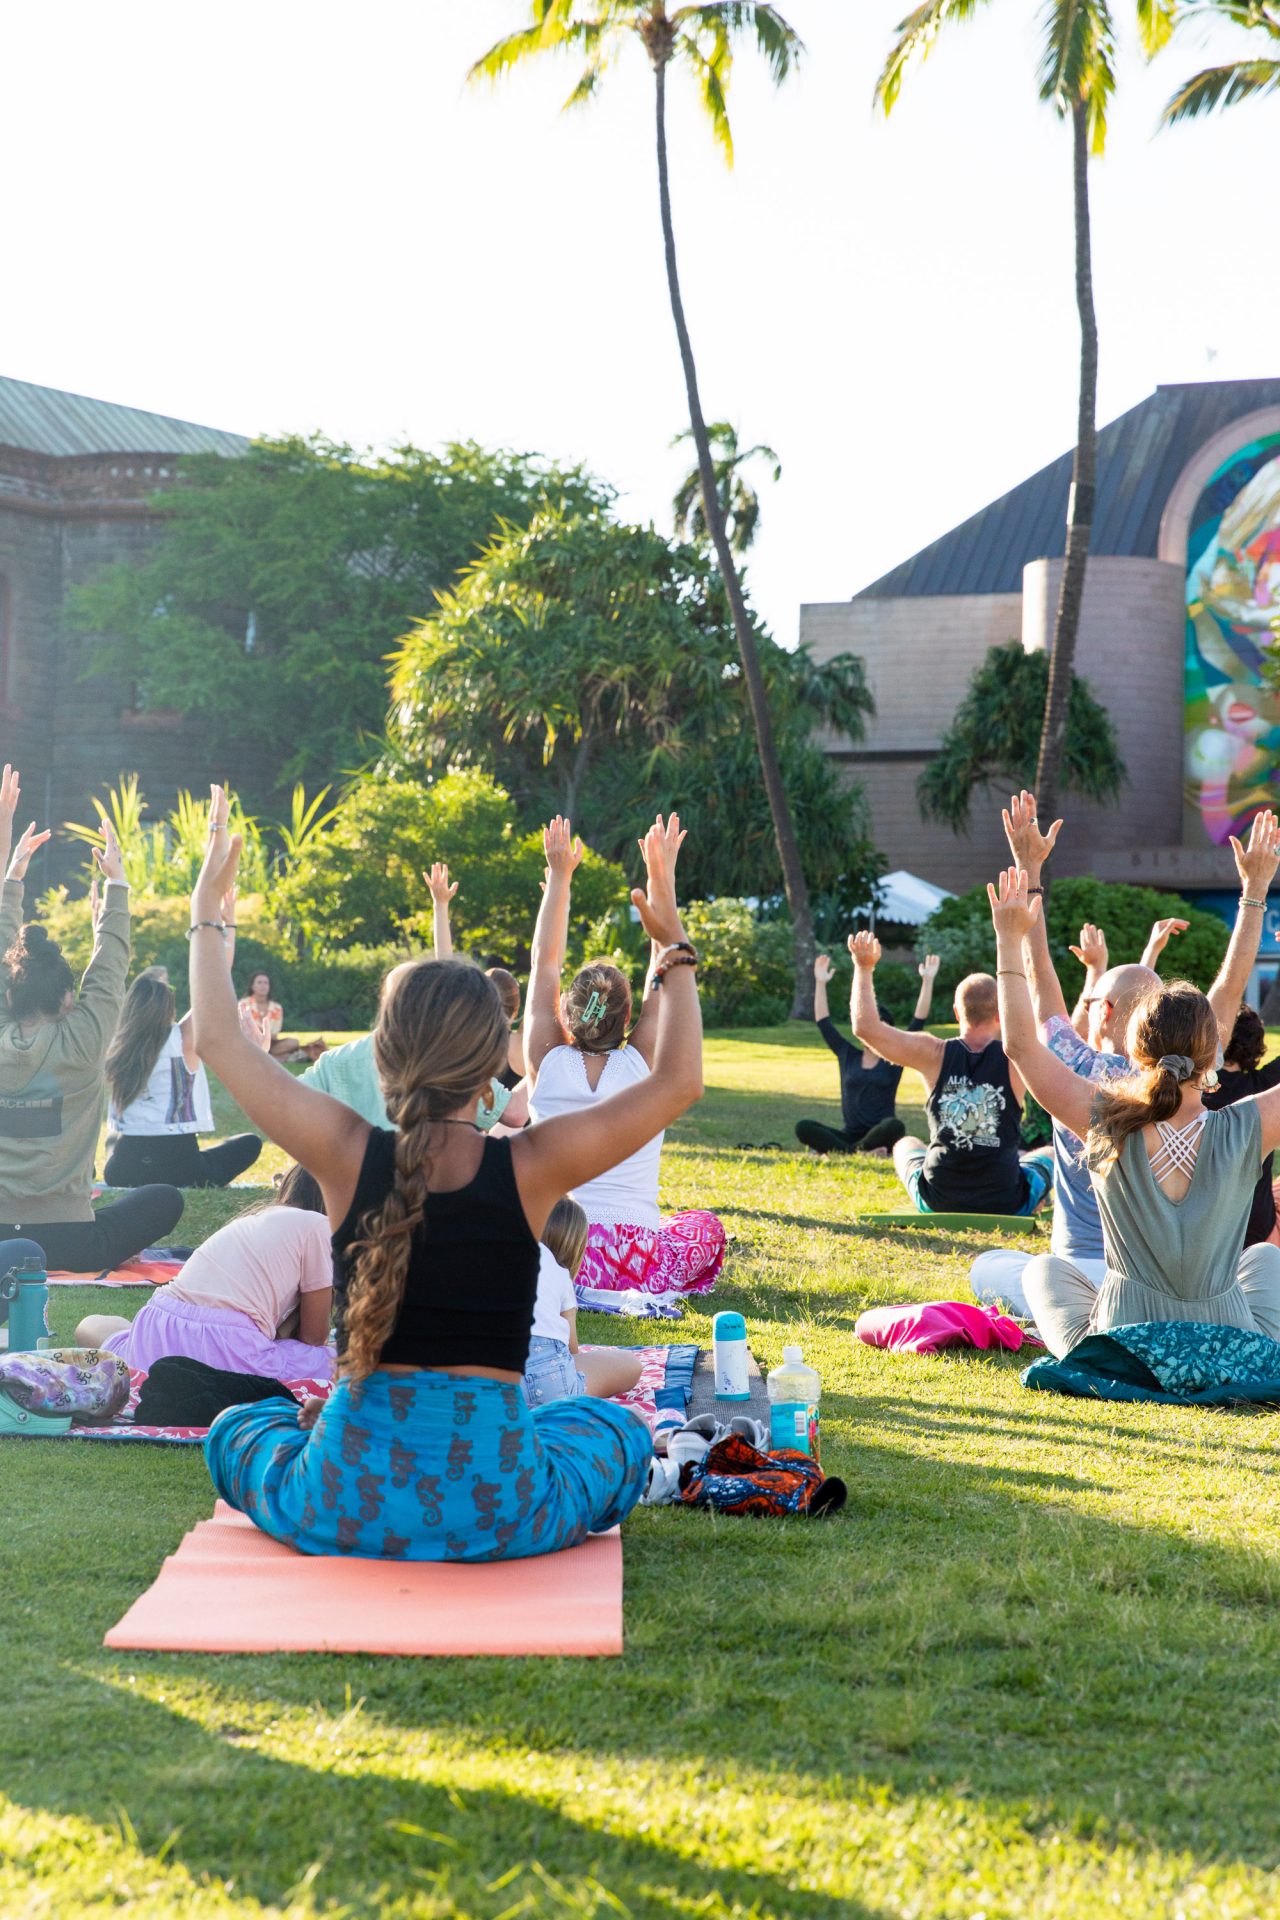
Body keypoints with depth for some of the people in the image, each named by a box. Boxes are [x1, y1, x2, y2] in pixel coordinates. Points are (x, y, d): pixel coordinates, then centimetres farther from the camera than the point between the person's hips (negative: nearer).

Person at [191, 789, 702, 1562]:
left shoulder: (348, 1155, -9)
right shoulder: (531, 1167, -10)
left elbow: (219, 1041, 4)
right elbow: (679, 1080, 2)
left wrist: (207, 911, 14)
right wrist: (675, 948, 9)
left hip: (347, 1500, 2)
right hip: (498, 1510, -1)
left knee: (235, 1429, 33)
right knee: (621, 1429, 29)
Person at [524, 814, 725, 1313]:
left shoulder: (547, 1063, -1)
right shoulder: (641, 1065, -3)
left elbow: (545, 964, 5)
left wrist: (560, 876, 7)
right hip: (635, 1253, 0)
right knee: (706, 1227, 30)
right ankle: (651, 1291, 3)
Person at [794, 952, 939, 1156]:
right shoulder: (847, 1056, 12)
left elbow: (918, 1021, -1)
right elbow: (824, 1023, 13)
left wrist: (927, 981, -6)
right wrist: (821, 983, 11)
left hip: (879, 1138, -2)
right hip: (849, 1135, 2)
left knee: (894, 1126, -39)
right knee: (803, 1128, -23)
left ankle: (837, 1150, -25)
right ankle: (861, 1153, -31)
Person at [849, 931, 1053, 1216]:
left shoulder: (935, 1055, -12)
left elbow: (866, 1027, -9)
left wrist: (864, 968, 1)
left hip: (937, 1202, 1)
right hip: (1007, 1206, -1)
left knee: (906, 1146, 34)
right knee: (1048, 1155, 30)